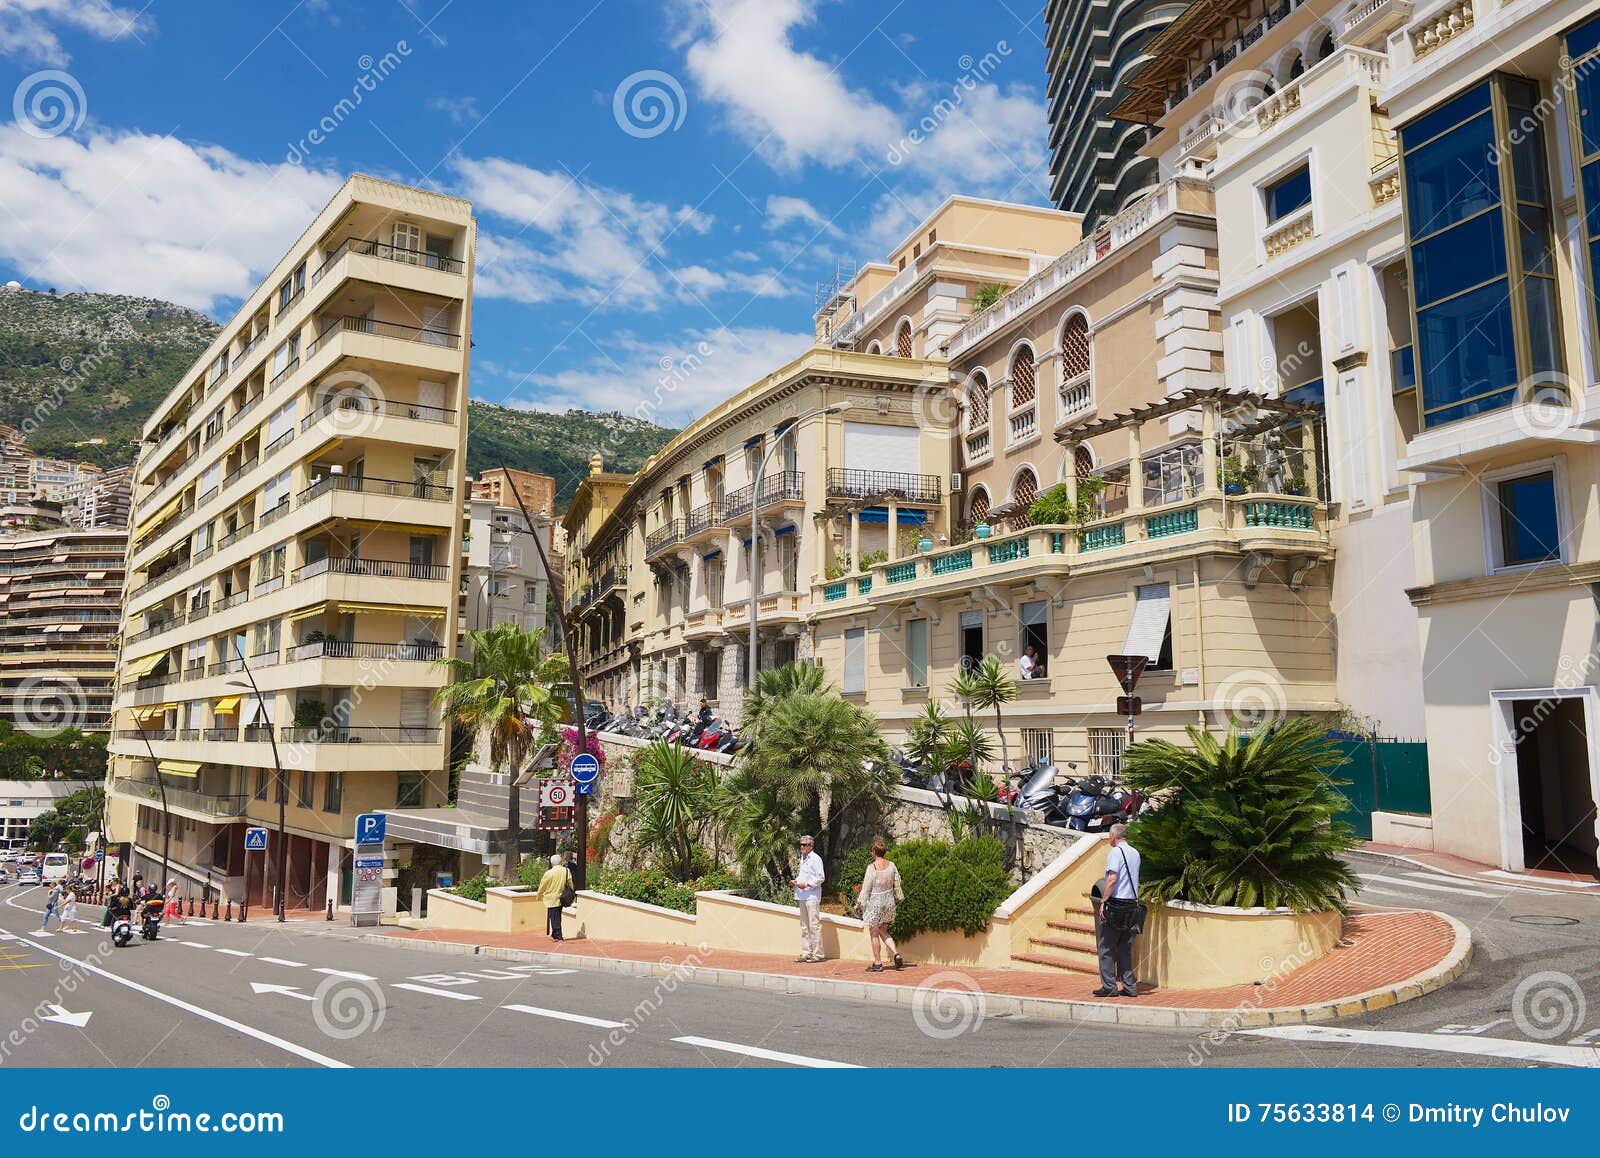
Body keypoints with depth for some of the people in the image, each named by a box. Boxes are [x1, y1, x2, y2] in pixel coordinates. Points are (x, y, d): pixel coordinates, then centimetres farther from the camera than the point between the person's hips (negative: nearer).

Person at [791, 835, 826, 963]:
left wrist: (806, 884, -20)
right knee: (804, 926, 12)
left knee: (814, 925, -7)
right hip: (802, 896, 9)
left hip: (812, 896, -9)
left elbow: (820, 878, -13)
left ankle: (817, 954, -3)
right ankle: (806, 953, 18)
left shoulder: (815, 859, -9)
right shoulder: (802, 858, 17)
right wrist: (795, 881, 11)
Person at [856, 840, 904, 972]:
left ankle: (877, 963, 13)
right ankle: (896, 954, 3)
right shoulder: (891, 865, -1)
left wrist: (861, 904, -3)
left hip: (875, 903, -6)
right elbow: (897, 884, 7)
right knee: (883, 931, 20)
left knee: (874, 934, 8)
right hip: (889, 901, 6)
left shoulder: (872, 867, -17)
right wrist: (899, 898, 22)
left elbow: (866, 888, -13)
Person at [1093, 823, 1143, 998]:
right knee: (1126, 948, 13)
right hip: (1132, 903, 7)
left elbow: (1112, 879, -19)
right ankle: (1129, 986, 13)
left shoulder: (1115, 852, -11)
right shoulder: (1135, 853, 13)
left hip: (1116, 903, -7)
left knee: (1107, 947, 0)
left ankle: (1109, 986, 0)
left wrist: (1103, 901, -15)